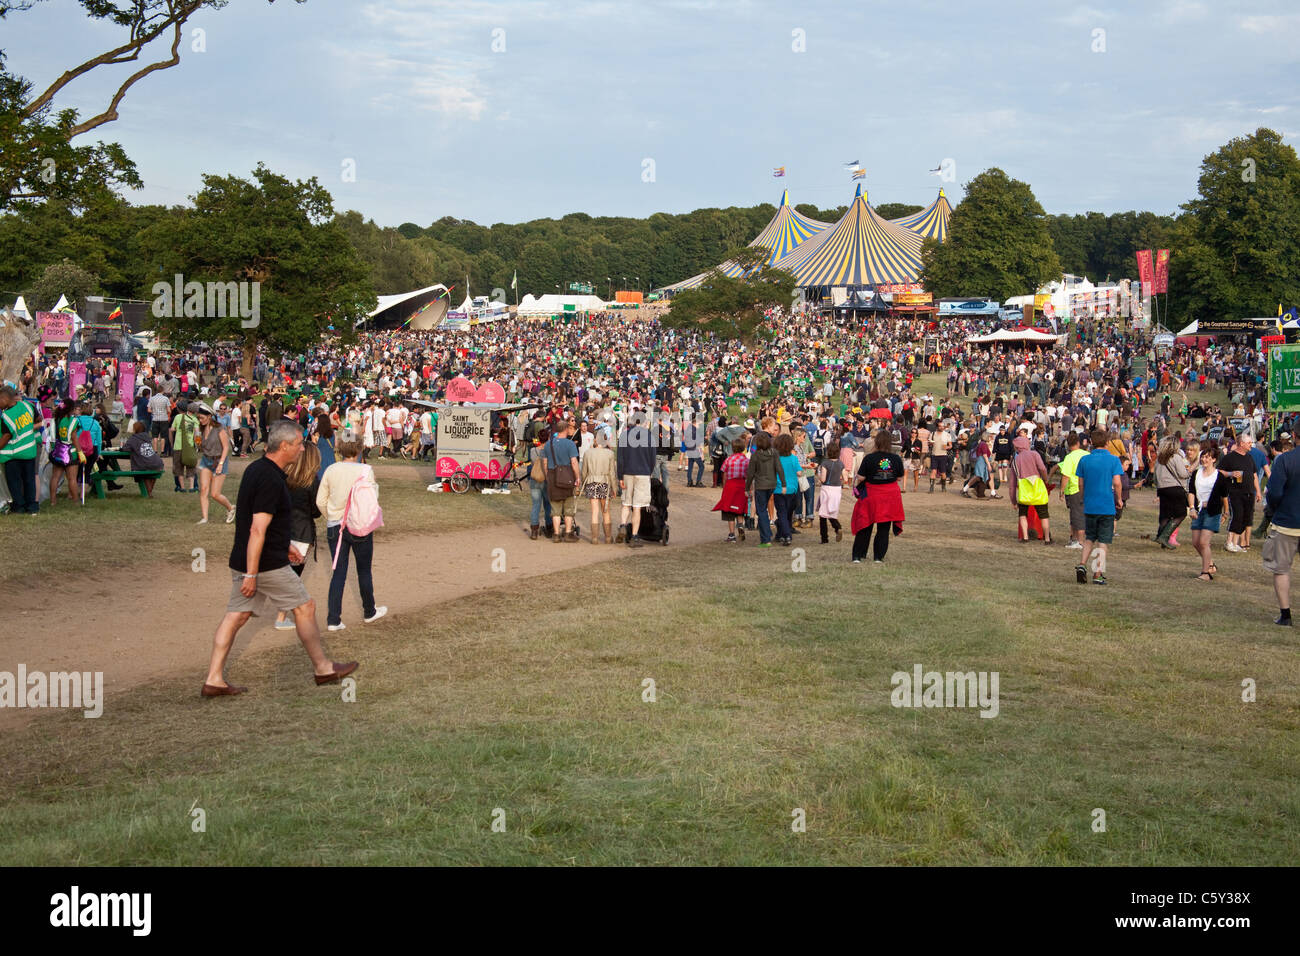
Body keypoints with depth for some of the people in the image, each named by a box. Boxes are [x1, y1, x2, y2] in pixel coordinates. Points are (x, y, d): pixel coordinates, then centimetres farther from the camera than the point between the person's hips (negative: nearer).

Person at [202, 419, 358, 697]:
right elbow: (257, 530, -24)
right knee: (305, 608, 5)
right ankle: (323, 669, 17)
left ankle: (213, 680, 7)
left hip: (241, 561, 9)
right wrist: (251, 574, -24)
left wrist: (284, 547, 28)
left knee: (235, 616, 9)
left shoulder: (255, 469, 12)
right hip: (266, 565, -9)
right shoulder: (271, 480, -20)